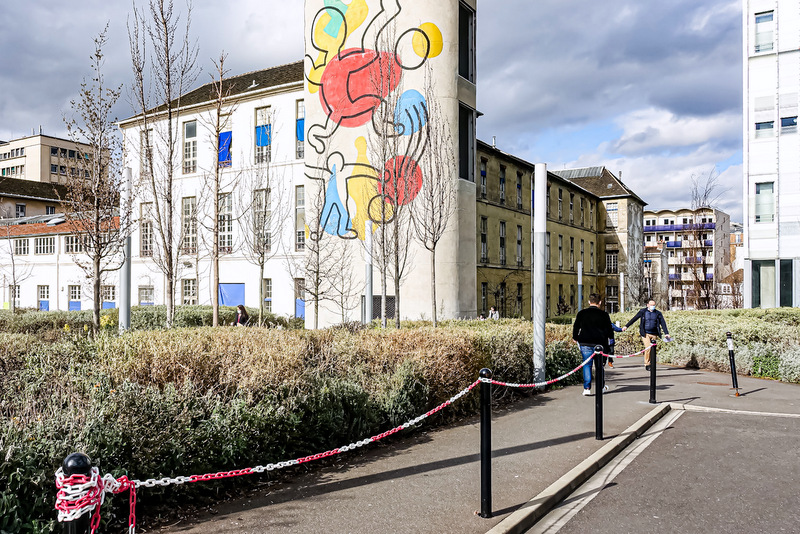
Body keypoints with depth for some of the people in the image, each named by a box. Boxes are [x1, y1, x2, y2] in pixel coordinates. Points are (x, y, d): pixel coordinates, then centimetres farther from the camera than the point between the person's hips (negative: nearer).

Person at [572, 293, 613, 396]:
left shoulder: (581, 313, 2)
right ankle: (601, 386, 27)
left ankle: (587, 388, -3)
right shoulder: (604, 315, -2)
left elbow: (575, 327, 9)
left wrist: (575, 338, 26)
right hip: (599, 344, 0)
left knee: (587, 365, 4)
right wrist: (611, 338, 25)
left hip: (585, 344, 0)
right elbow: (609, 330, 4)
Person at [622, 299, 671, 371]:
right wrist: (626, 326, 6)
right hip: (645, 333, -3)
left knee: (652, 350, 3)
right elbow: (634, 319, 8)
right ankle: (647, 364, -6)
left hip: (654, 334, 3)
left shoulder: (658, 313, 8)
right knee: (648, 348, -16)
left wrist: (666, 333, -7)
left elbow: (663, 323, 4)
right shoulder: (643, 311, 4)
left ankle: (650, 363, 16)